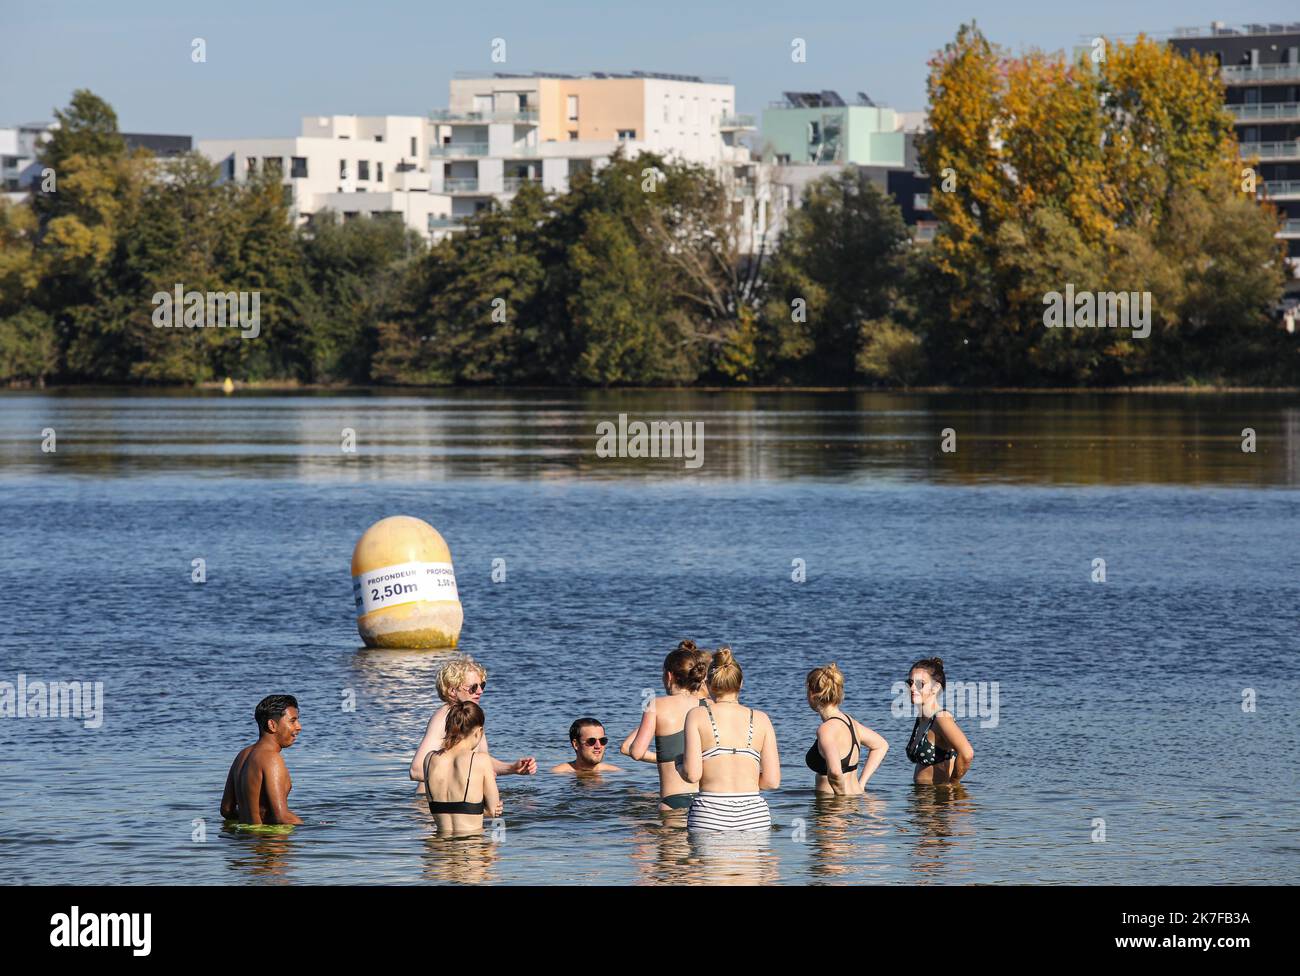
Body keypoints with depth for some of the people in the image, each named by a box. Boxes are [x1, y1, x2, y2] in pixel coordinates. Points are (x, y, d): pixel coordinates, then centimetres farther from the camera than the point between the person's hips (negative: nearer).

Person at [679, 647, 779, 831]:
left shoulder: (698, 715, 3)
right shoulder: (761, 719, 8)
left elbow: (692, 774, -5)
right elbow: (772, 781, 5)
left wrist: (680, 763, 16)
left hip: (708, 816, -2)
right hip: (754, 816, 2)